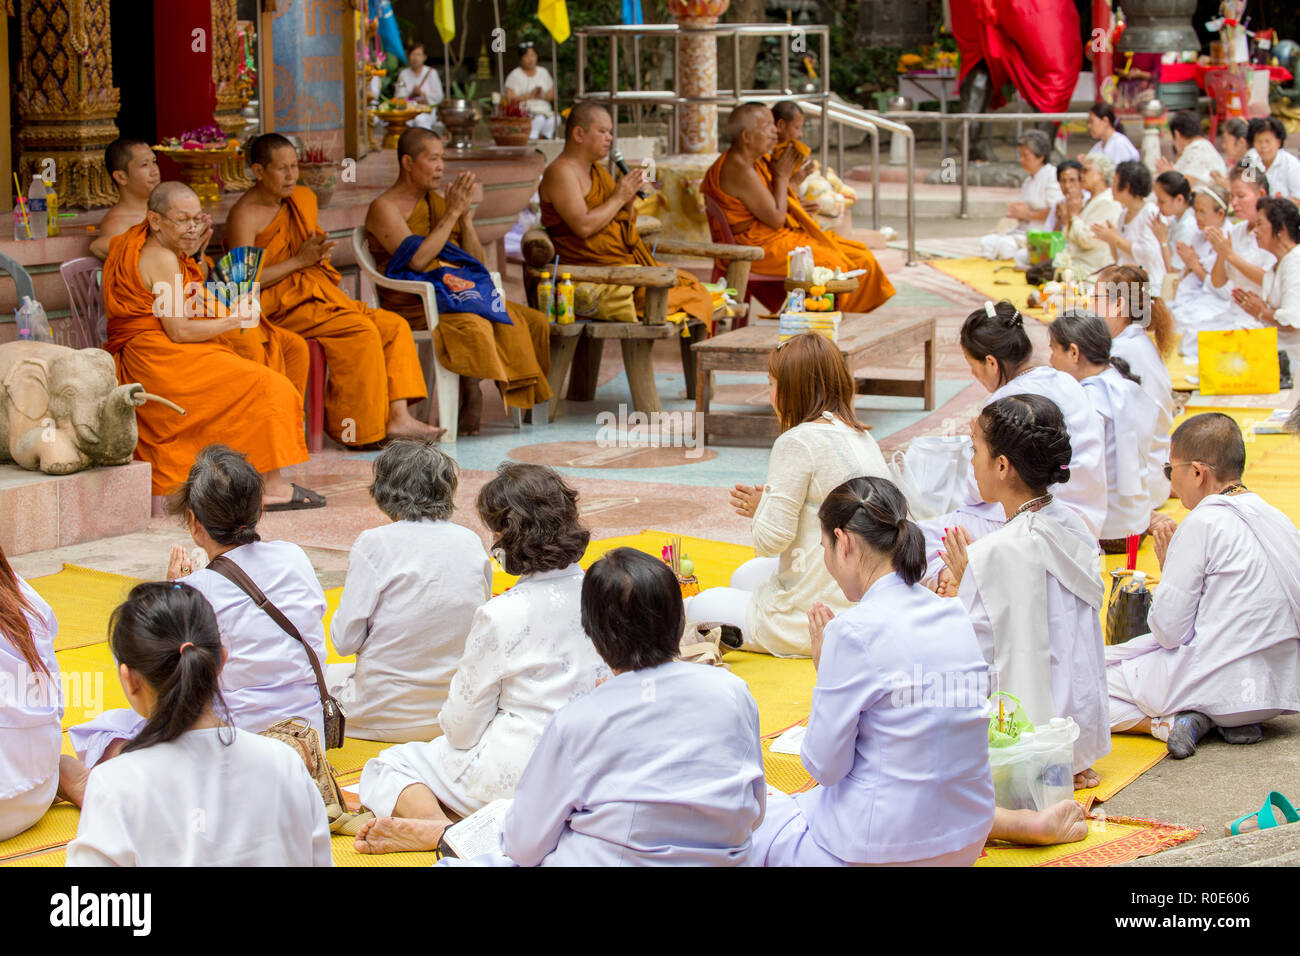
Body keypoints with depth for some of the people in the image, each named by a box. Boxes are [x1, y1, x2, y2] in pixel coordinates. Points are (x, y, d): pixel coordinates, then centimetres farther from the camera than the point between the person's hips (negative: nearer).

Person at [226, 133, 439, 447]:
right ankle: (359, 430, -20)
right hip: (279, 308, -9)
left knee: (394, 326, -8)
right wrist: (299, 261, -16)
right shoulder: (244, 215, -10)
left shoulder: (303, 199, 15)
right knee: (361, 331, -27)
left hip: (317, 295, 9)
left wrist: (318, 255, 4)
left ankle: (398, 418, -19)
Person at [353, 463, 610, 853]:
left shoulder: (501, 616, -20)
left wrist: (451, 730, 15)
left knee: (383, 770, 12)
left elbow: (462, 725, -10)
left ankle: (438, 829, -19)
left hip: (520, 773, -7)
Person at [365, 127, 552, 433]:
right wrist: (452, 213, -13)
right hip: (413, 306, -7)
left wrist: (465, 216, 0)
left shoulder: (438, 202, 19)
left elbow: (477, 263, 16)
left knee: (532, 322, -11)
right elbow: (417, 259, -19)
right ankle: (471, 397, -22)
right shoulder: (384, 208, -3)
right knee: (473, 326, -36)